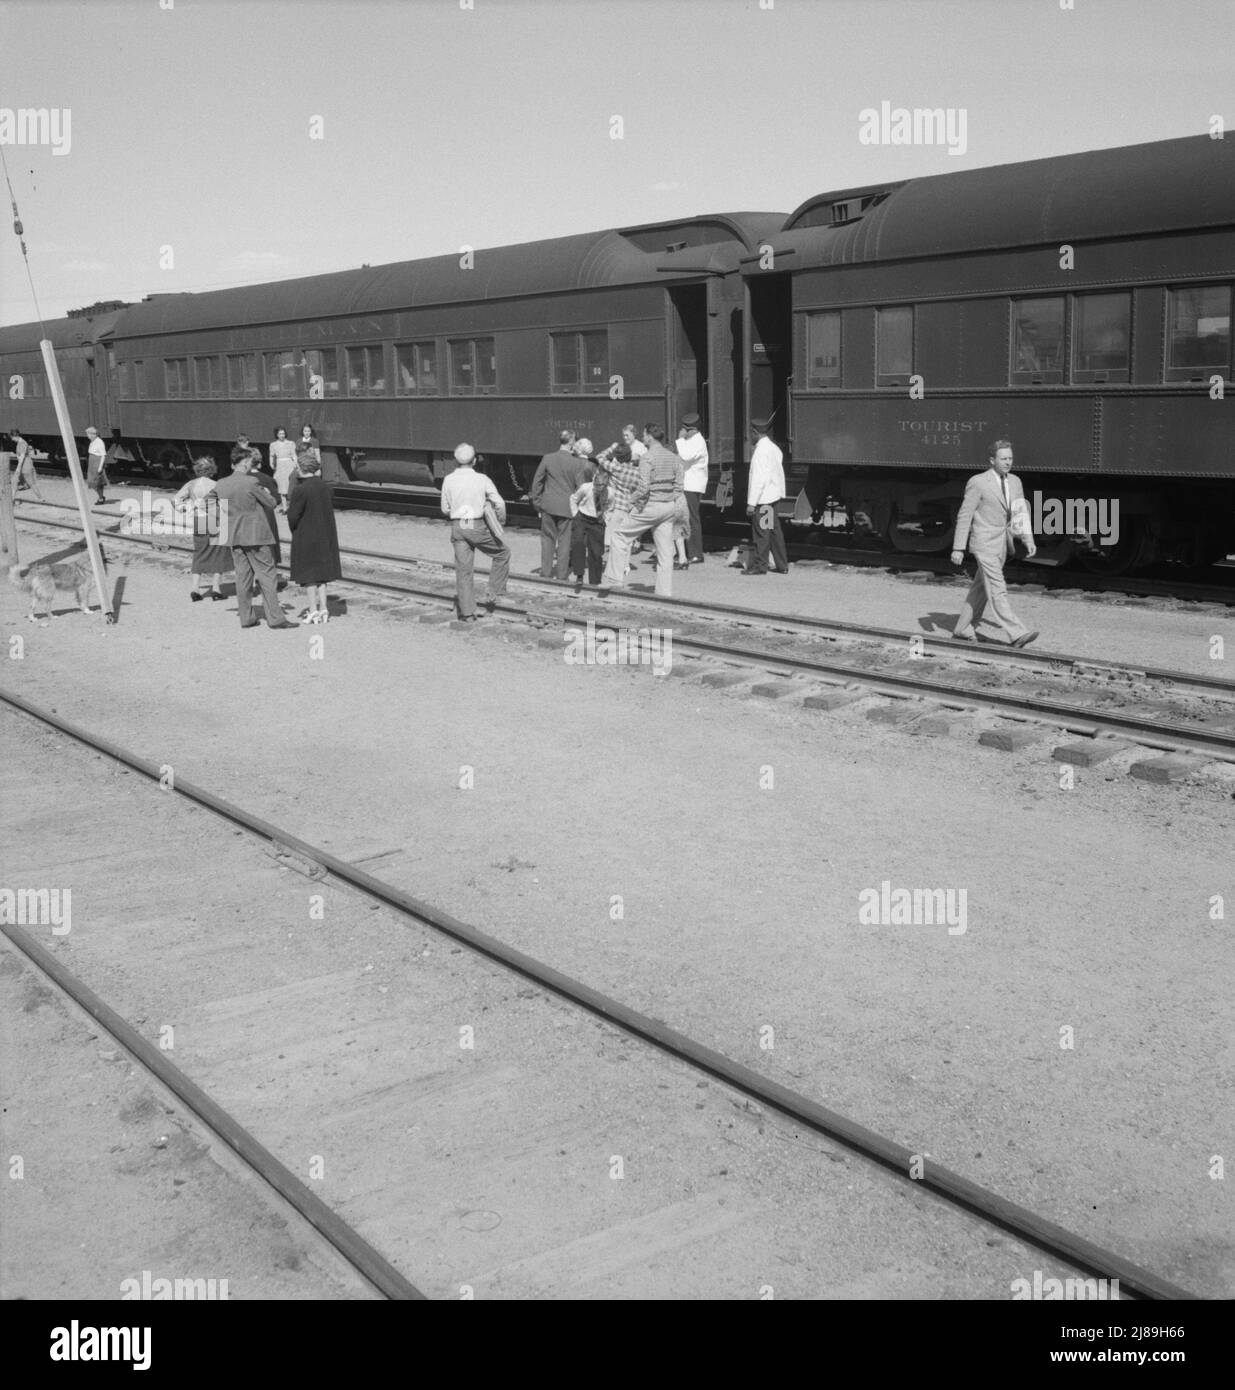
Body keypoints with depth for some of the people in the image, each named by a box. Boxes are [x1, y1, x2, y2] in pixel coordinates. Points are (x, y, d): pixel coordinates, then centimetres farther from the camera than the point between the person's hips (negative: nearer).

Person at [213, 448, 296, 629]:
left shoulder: (220, 485, 2)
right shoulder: (251, 483, -15)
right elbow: (271, 503, -8)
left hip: (234, 537, 6)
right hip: (255, 535, -6)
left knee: (243, 576, 11)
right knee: (266, 575, 0)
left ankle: (245, 617, 13)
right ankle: (275, 618, -2)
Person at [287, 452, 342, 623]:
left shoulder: (301, 489, -17)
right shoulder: (323, 487, 3)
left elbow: (293, 516, -14)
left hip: (306, 537, -6)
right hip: (325, 535, 6)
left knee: (310, 573, 1)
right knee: (322, 571, 12)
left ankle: (313, 610, 4)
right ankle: (323, 608, 14)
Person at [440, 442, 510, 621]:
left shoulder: (449, 480, -1)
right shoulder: (482, 479, -7)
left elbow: (445, 510, 6)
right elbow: (499, 504, -9)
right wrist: (500, 522, 8)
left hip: (457, 527, 3)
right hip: (478, 526, -3)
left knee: (463, 569, 6)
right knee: (503, 553, 20)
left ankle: (468, 613, 6)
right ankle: (492, 593, 15)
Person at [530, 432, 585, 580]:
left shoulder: (547, 458, -3)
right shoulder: (576, 464, -8)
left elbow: (537, 481, 1)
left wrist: (537, 501, 10)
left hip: (548, 506, 1)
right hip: (567, 507, -1)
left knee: (547, 538, 12)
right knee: (564, 541, 7)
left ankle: (546, 573, 12)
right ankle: (561, 575, 9)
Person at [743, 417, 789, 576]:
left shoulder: (761, 451, -17)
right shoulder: (774, 448, 11)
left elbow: (758, 479, -21)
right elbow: (780, 473, 16)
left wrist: (751, 502, -19)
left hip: (762, 498, -9)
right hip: (774, 495, 9)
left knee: (761, 532, -2)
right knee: (774, 530, 12)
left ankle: (759, 565, 4)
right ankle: (782, 565, 17)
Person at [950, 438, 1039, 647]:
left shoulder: (1014, 482, 8)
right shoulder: (978, 482, -11)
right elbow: (964, 515, -9)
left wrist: (1028, 540, 1)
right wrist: (958, 548, -11)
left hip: (1002, 544, 7)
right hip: (984, 544, -7)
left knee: (980, 588, 13)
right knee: (997, 590, -11)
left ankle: (962, 630, 22)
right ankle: (1016, 634, -17)